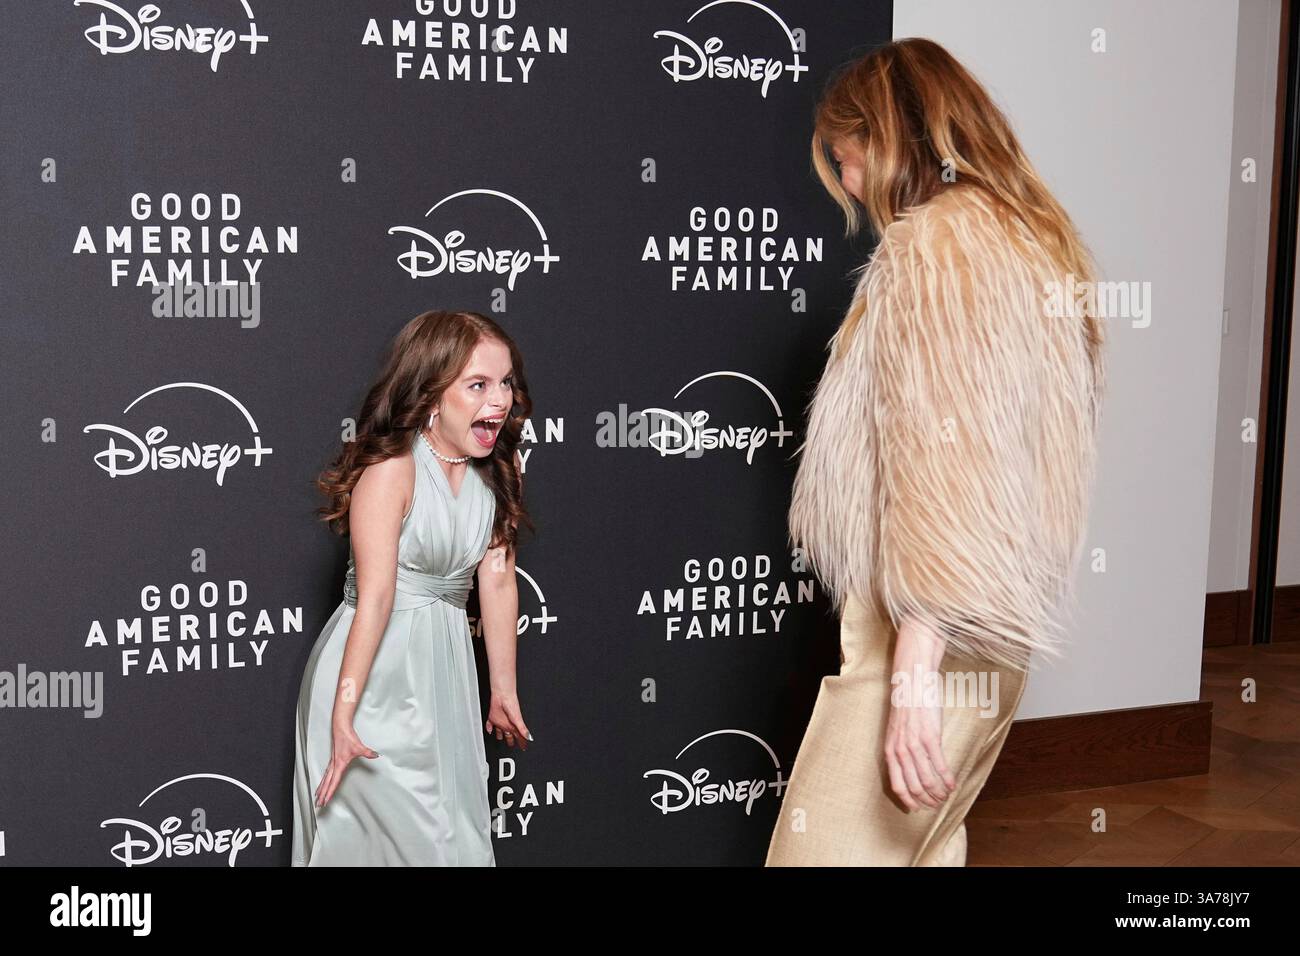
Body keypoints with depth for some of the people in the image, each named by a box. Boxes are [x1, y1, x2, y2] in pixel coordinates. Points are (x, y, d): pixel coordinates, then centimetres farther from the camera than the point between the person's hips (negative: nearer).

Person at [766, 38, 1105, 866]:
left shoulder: (931, 244, -14)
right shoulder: (1032, 237, 14)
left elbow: (939, 463, -22)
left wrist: (914, 671, -23)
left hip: (930, 632, -10)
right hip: (991, 621, 10)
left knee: (826, 850, -4)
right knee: (922, 842, 17)